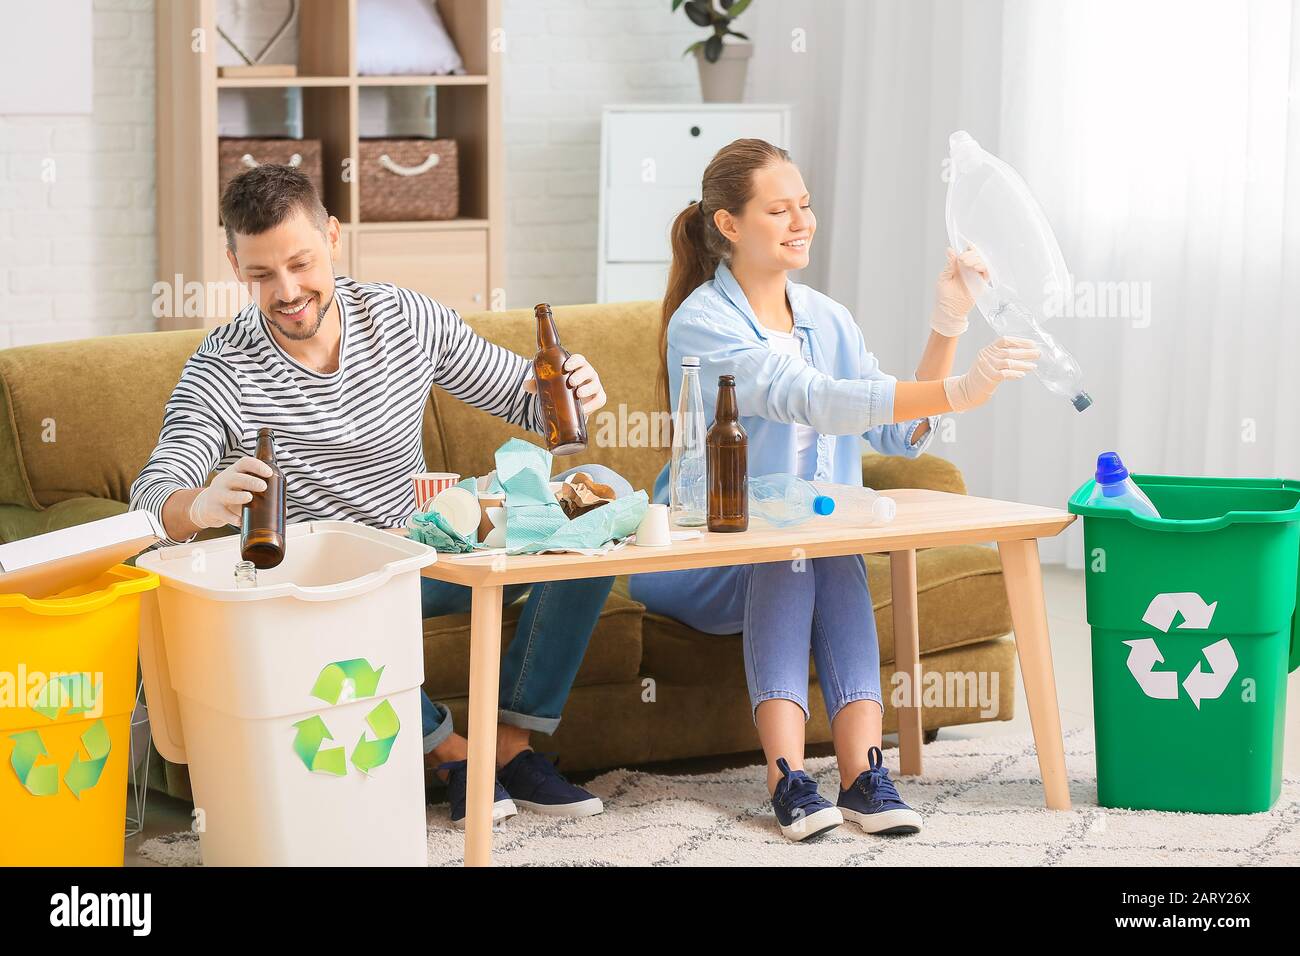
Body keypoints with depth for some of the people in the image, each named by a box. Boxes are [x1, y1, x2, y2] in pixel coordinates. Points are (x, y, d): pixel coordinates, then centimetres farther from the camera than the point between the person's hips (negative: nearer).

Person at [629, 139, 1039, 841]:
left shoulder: (828, 320, 9)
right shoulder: (701, 323, -14)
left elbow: (902, 434, 1)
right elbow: (814, 401, -30)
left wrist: (947, 326, -12)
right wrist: (957, 391, -39)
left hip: (818, 552, 5)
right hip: (702, 564, -5)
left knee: (837, 554, -28)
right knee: (786, 553, -34)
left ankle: (862, 770, -40)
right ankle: (788, 782, -41)